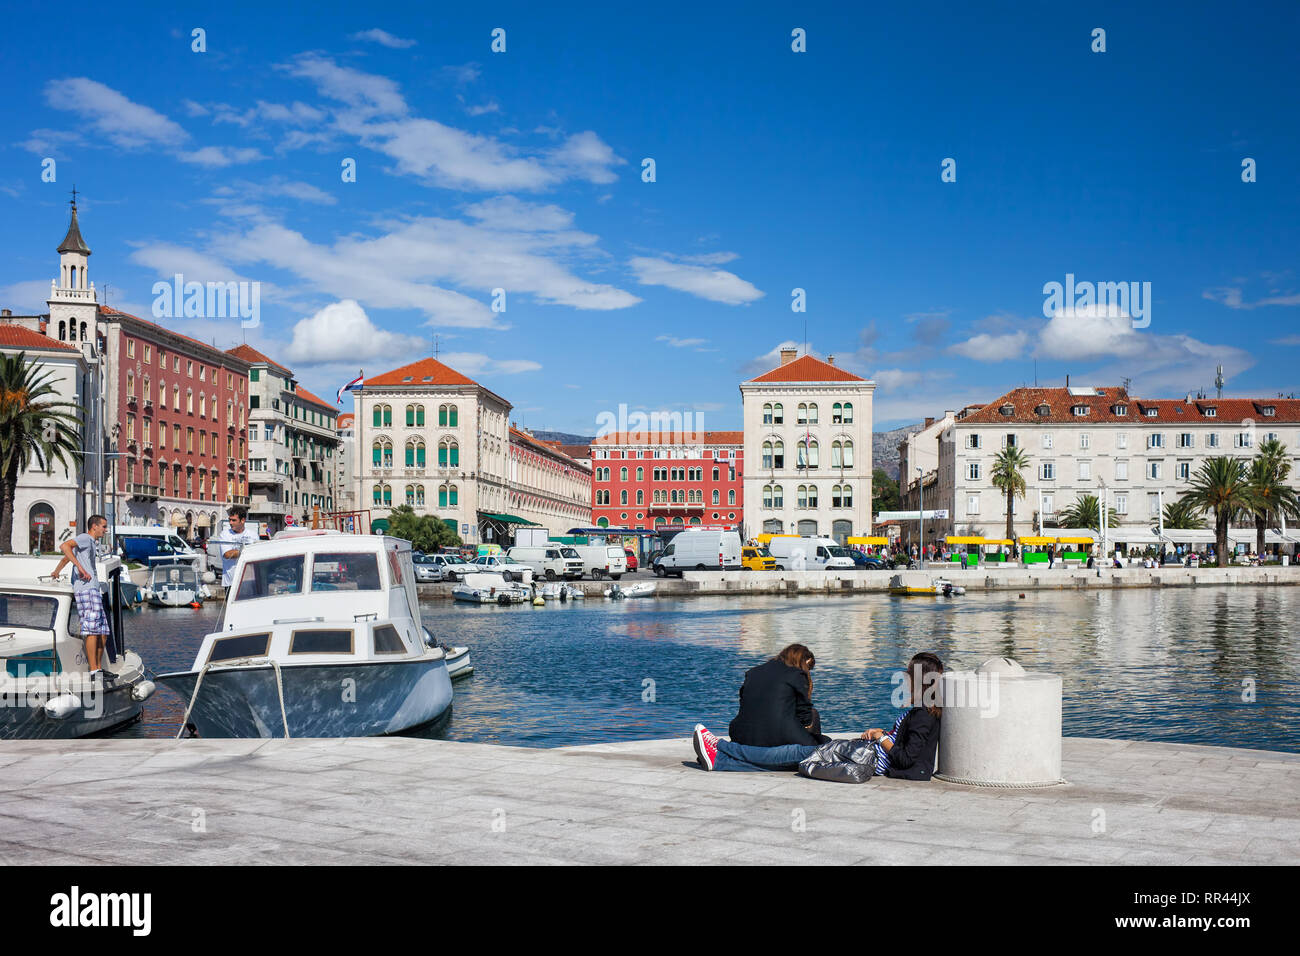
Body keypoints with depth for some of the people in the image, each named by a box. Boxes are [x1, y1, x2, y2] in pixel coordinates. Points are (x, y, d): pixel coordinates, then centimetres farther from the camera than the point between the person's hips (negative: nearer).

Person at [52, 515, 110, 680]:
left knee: (103, 633, 8)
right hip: (86, 589, -10)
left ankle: (99, 669, 14)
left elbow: (67, 557, 42)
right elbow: (64, 546, -20)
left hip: (94, 591, 10)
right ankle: (93, 672, -20)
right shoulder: (85, 538, -1)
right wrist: (80, 567, -24)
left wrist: (56, 572, 58)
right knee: (93, 631, -16)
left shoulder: (92, 543, 28)